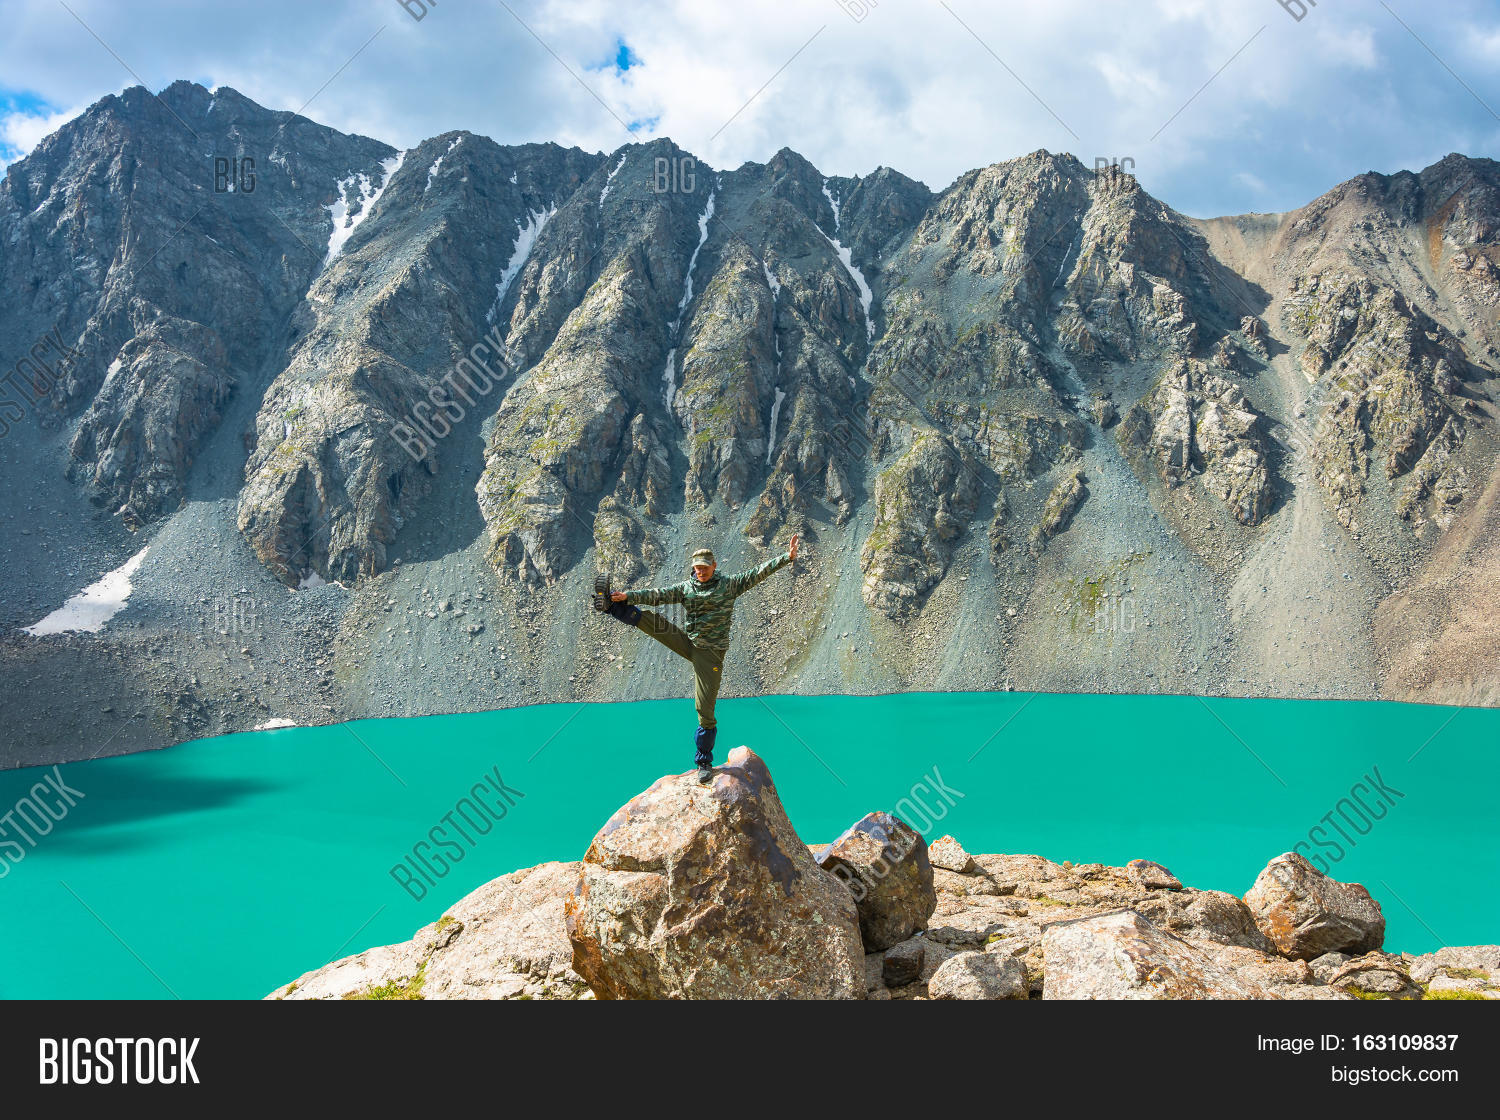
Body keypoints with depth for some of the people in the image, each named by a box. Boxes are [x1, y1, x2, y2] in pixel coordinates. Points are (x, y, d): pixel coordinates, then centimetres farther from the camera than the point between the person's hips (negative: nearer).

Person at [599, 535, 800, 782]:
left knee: (705, 711, -2)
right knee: (649, 620, -10)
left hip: (710, 653, -3)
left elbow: (757, 573, -6)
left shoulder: (729, 585, 0)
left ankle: (704, 762, 12)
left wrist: (786, 558, -15)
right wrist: (628, 596, -15)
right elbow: (658, 595, -2)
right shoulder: (685, 588, 7)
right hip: (686, 643, 3)